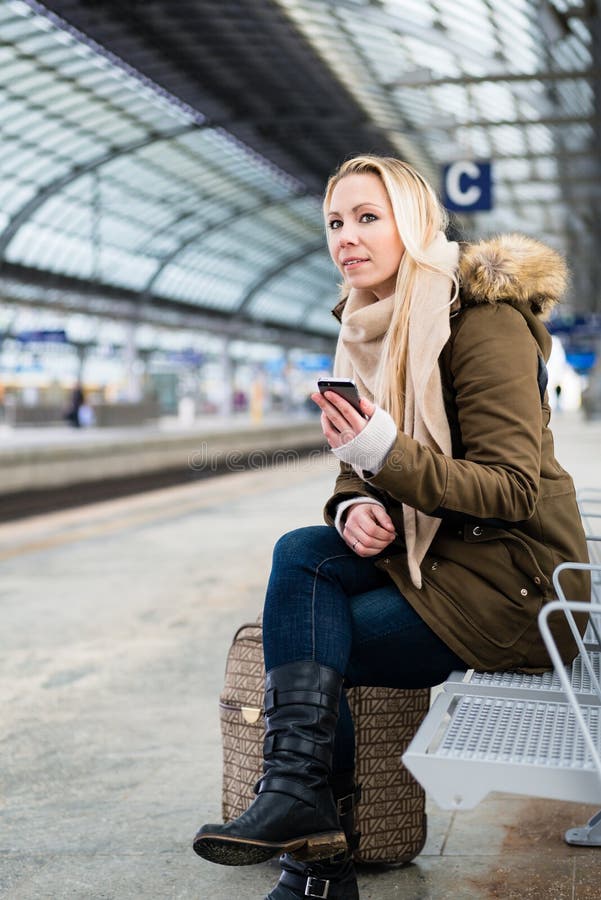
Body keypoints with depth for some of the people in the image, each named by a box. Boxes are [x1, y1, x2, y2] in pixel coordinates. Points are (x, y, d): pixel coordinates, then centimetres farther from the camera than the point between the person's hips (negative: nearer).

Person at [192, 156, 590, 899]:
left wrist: (386, 453, -33)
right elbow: (368, 466, 10)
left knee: (303, 648, -15)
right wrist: (355, 507, -14)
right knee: (300, 553, -18)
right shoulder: (370, 326, 7)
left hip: (513, 572, -7)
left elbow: (513, 489, -21)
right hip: (429, 546, 7)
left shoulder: (484, 321, -17)